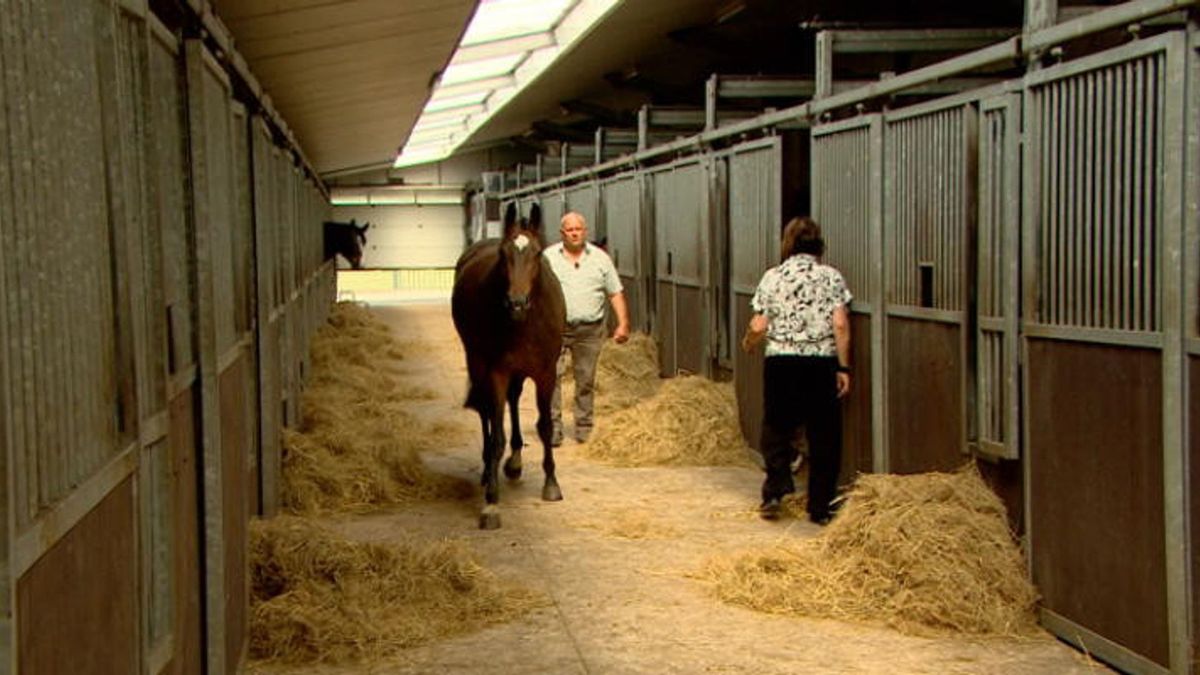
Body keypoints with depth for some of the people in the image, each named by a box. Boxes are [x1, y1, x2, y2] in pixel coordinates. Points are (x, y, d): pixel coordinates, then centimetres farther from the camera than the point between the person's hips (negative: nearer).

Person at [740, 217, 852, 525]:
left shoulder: (772, 277, 2)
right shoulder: (831, 277, 0)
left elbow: (758, 327, -1)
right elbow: (840, 325, -7)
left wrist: (748, 343, 20)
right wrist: (843, 367, -2)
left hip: (780, 363, 1)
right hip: (821, 363, 0)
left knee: (777, 428, 14)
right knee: (823, 435, 8)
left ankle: (775, 490, -4)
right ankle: (820, 508, 10)